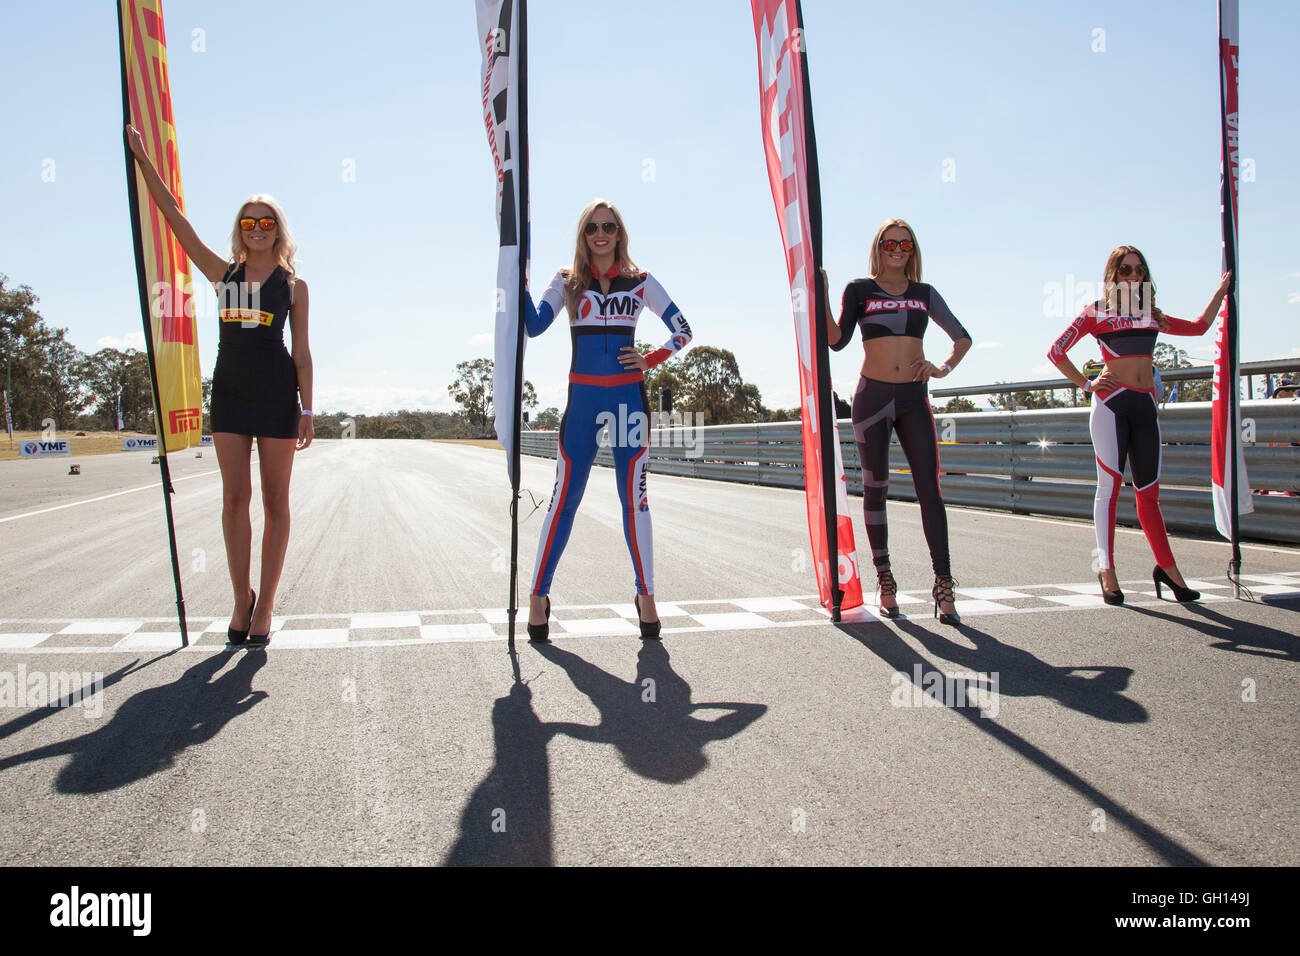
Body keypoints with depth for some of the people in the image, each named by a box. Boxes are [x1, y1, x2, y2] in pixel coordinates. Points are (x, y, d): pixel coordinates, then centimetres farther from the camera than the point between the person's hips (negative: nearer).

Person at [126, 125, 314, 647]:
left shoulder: (293, 285, 4)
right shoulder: (223, 273, 11)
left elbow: (302, 353, 1)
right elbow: (176, 218, 8)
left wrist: (307, 410, -6)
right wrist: (143, 158, 5)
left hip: (276, 393, -3)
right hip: (229, 389, 3)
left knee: (274, 500, 1)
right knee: (235, 496, 2)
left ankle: (265, 604, 7)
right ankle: (241, 598, 13)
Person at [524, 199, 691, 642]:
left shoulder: (640, 282, 9)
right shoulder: (568, 282, 9)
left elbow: (682, 330, 12)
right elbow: (534, 325, -5)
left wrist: (651, 360, 0)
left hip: (628, 396, 0)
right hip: (582, 398, 0)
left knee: (634, 497, 2)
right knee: (565, 498, 0)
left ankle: (645, 594, 11)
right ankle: (538, 596, 7)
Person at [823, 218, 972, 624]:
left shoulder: (924, 294, 11)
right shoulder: (860, 290, 4)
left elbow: (963, 337, 17)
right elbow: (837, 340, -6)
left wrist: (944, 367, -2)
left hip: (913, 398, 2)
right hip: (873, 395, -1)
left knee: (930, 490, -7)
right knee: (875, 490, 3)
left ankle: (943, 586, -5)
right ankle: (885, 581, 13)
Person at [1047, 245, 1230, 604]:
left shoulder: (1151, 315, 18)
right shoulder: (1097, 312, 5)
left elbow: (1199, 327, 30)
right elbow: (1056, 351, 2)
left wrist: (1221, 291, 31)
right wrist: (1087, 385, -2)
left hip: (1145, 405, 4)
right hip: (1112, 402, -4)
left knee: (1149, 491, 5)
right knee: (1110, 485, -6)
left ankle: (1167, 567, 10)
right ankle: (1107, 570, -2)